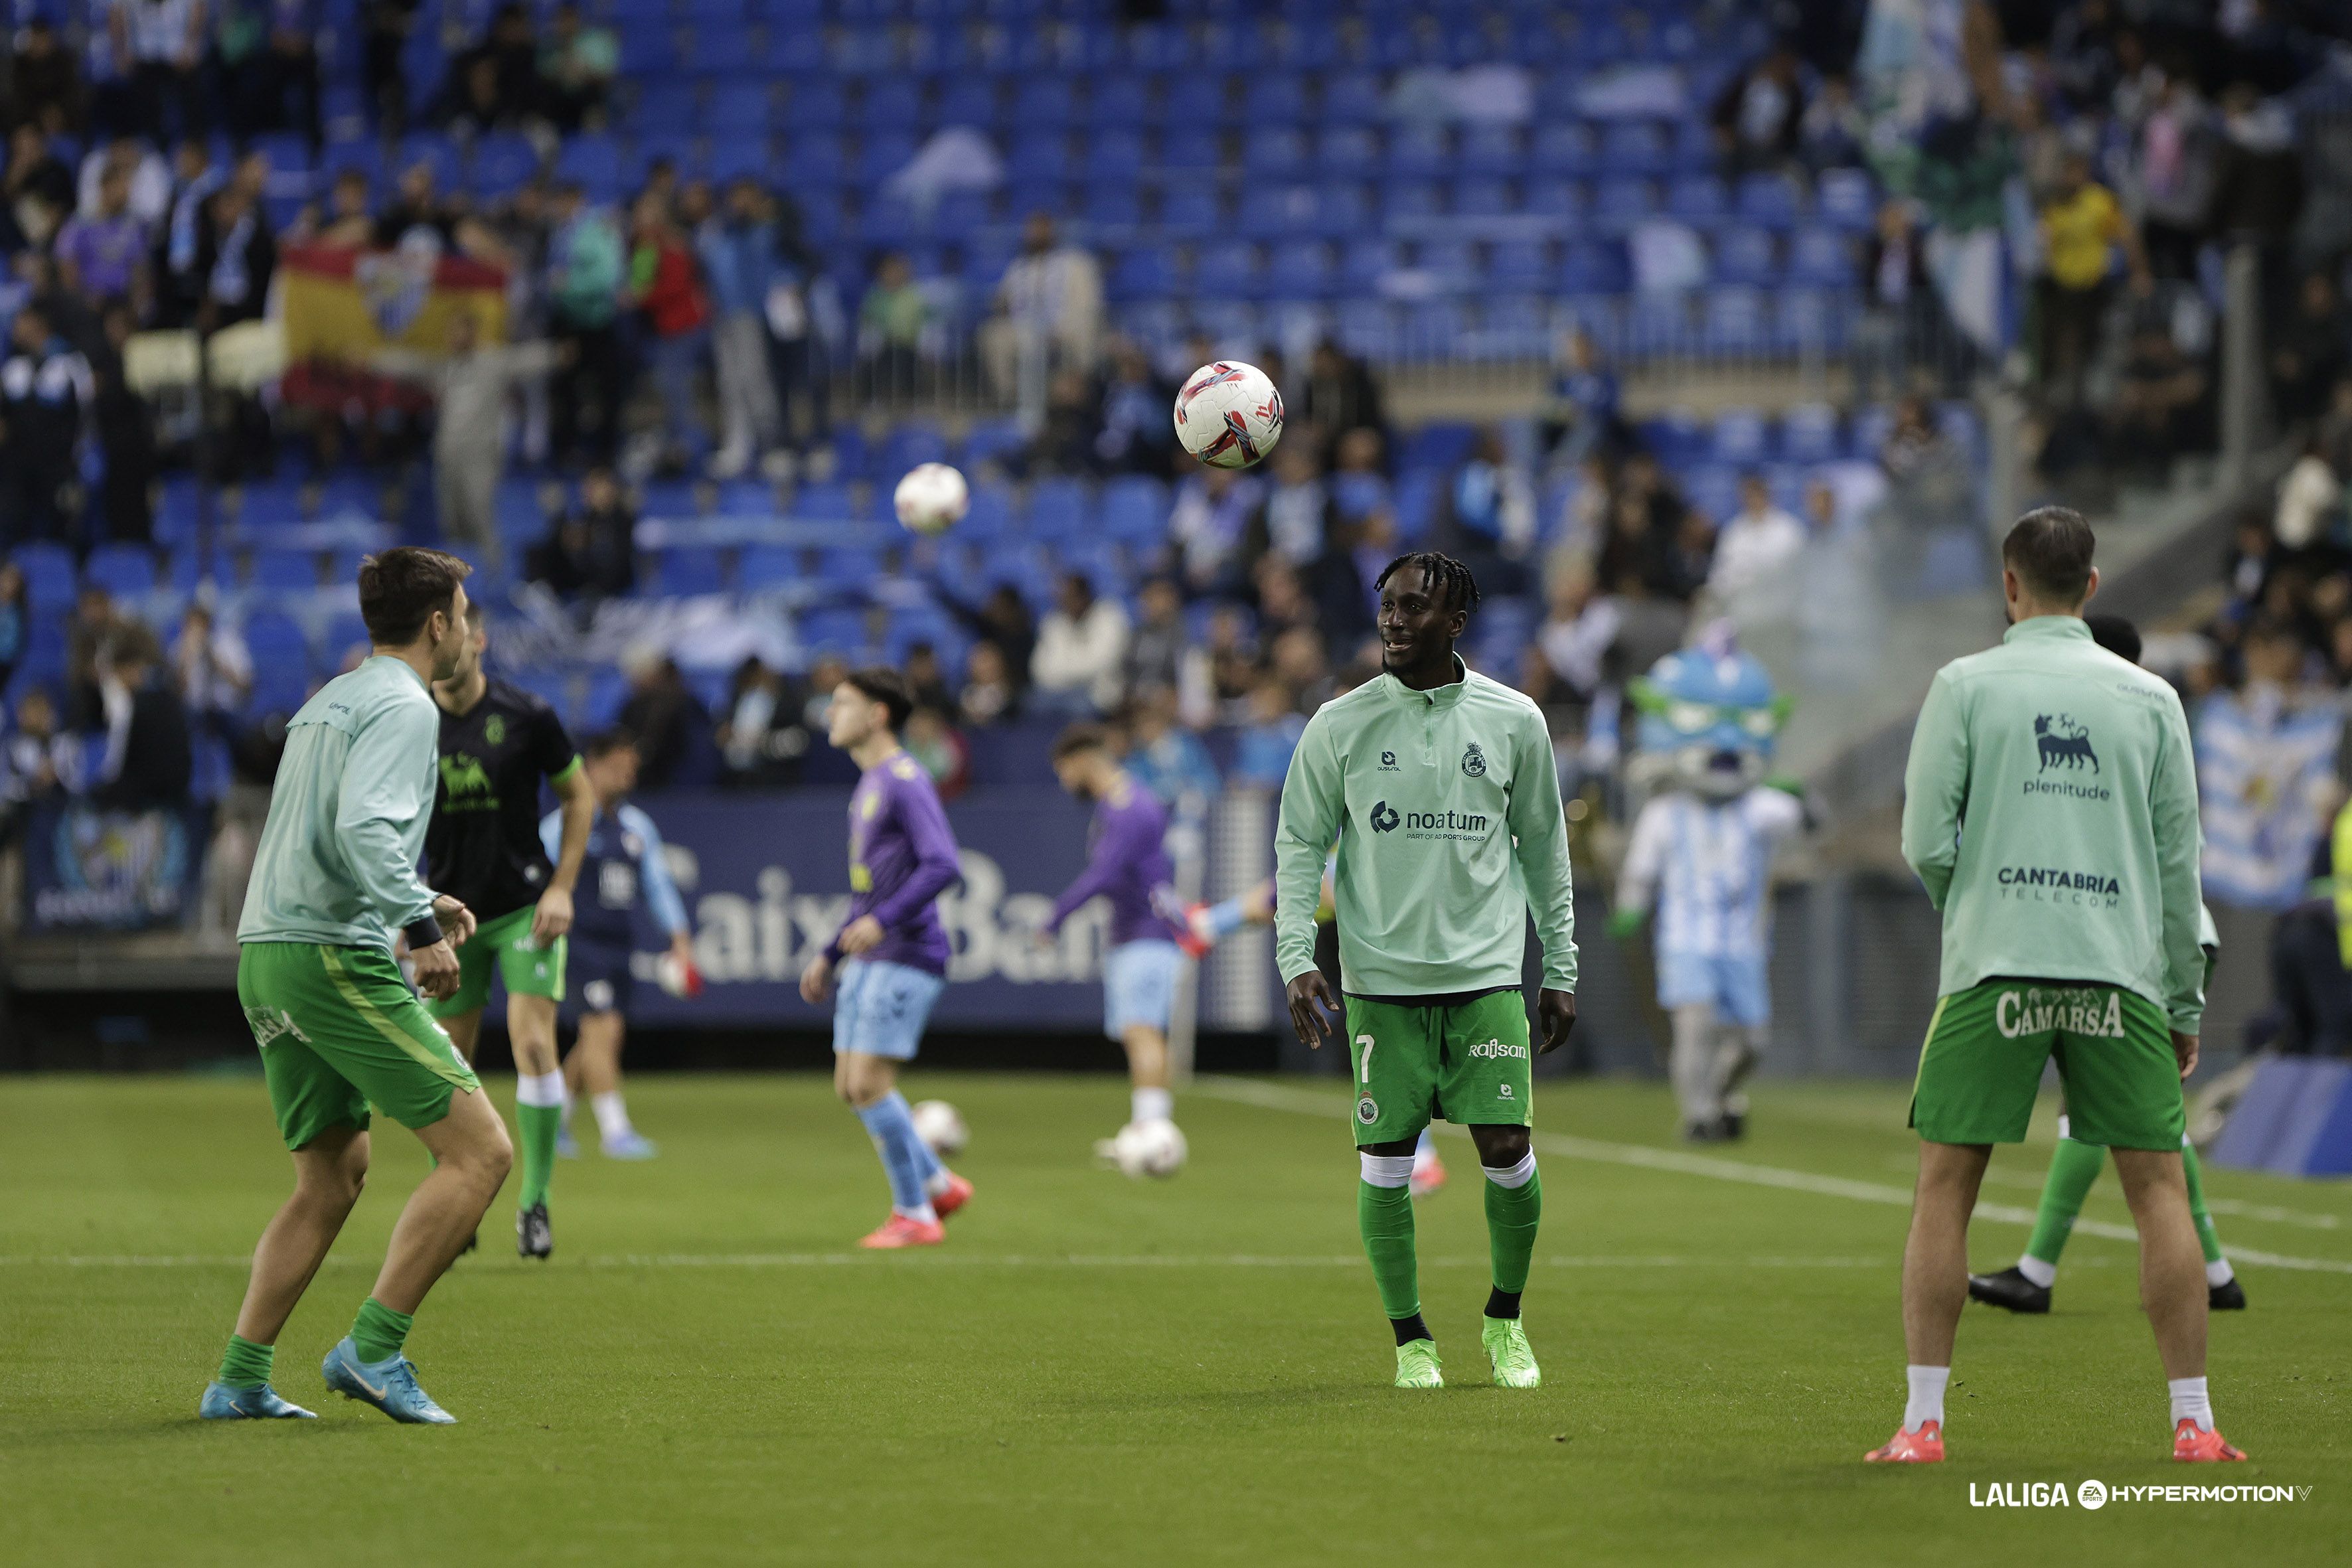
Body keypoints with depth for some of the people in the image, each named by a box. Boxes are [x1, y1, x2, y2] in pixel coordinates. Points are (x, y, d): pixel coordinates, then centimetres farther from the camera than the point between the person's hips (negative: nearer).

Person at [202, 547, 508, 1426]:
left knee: (334, 1174, 18)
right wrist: (420, 925, -23)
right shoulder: (402, 705, -7)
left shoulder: (327, 704, 22)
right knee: (480, 1150, -8)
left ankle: (239, 1381, 13)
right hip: (336, 959, -10)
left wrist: (418, 900, 29)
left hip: (267, 958, 10)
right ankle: (373, 1350, -12)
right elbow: (363, 828, -22)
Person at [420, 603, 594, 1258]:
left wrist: (561, 887, -4)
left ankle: (535, 1202, -3)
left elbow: (579, 797, 3)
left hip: (525, 905, -2)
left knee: (534, 1042, -14)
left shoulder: (527, 717, -8)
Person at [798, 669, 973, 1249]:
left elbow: (942, 865, -23)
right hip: (867, 961, 10)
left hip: (906, 957, -10)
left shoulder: (905, 781, -12)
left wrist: (882, 921, -30)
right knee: (850, 1086, 8)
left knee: (868, 1083, -11)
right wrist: (828, 957, 25)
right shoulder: (867, 786, 19)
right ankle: (938, 1184, 18)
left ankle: (915, 1214, -2)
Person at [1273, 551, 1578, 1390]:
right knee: (1386, 1160, -1)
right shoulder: (1340, 726, 0)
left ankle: (1505, 1320, 19)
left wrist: (1560, 970, 11)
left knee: (1507, 1151, -4)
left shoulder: (1514, 721, 4)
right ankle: (1410, 1339, 13)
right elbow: (1297, 845, 5)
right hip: (1381, 979, 0)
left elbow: (1545, 849, 12)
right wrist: (1296, 960, -6)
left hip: (1488, 974, 0)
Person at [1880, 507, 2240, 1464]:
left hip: (1994, 969, -2)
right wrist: (2185, 1004, 16)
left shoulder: (1965, 686, 2)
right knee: (2157, 1184, 6)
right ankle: (2193, 1422, 3)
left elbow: (1926, 843, -1)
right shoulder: (2150, 698, 8)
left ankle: (1923, 1422, -2)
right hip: (2122, 973, 2)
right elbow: (2181, 863, 9)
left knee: (1945, 1185, 3)